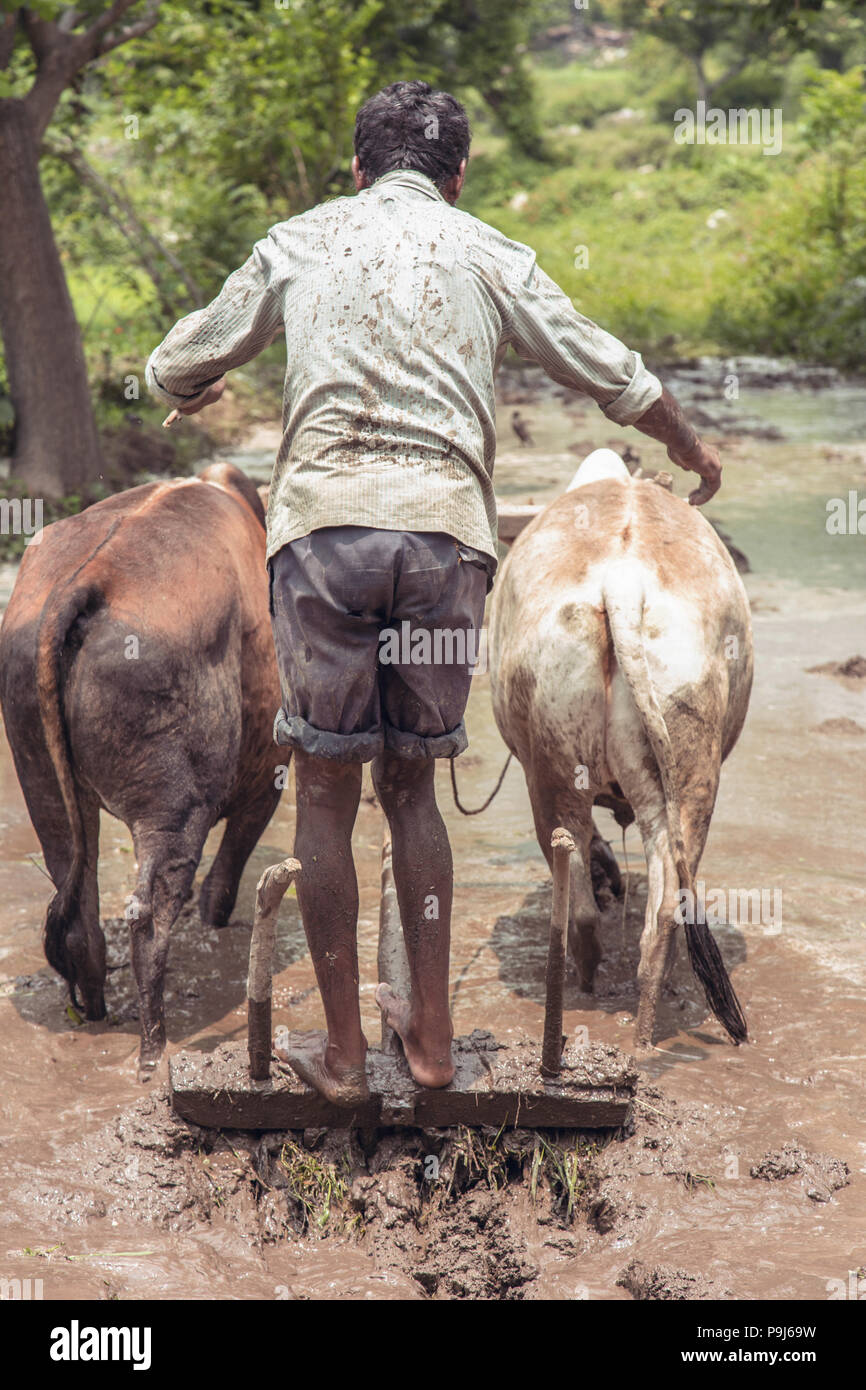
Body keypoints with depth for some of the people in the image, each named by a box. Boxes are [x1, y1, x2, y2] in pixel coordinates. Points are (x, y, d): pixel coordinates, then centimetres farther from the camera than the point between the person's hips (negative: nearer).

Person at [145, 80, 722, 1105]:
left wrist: (190, 392, 48)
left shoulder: (299, 241, 16)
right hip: (446, 528, 1)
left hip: (324, 521, -1)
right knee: (410, 786, 15)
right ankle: (430, 1034, 18)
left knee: (326, 792, 6)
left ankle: (343, 1052, 10)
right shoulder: (488, 254, 15)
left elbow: (175, 371, 23)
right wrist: (692, 453, 39)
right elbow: (614, 377, 20)